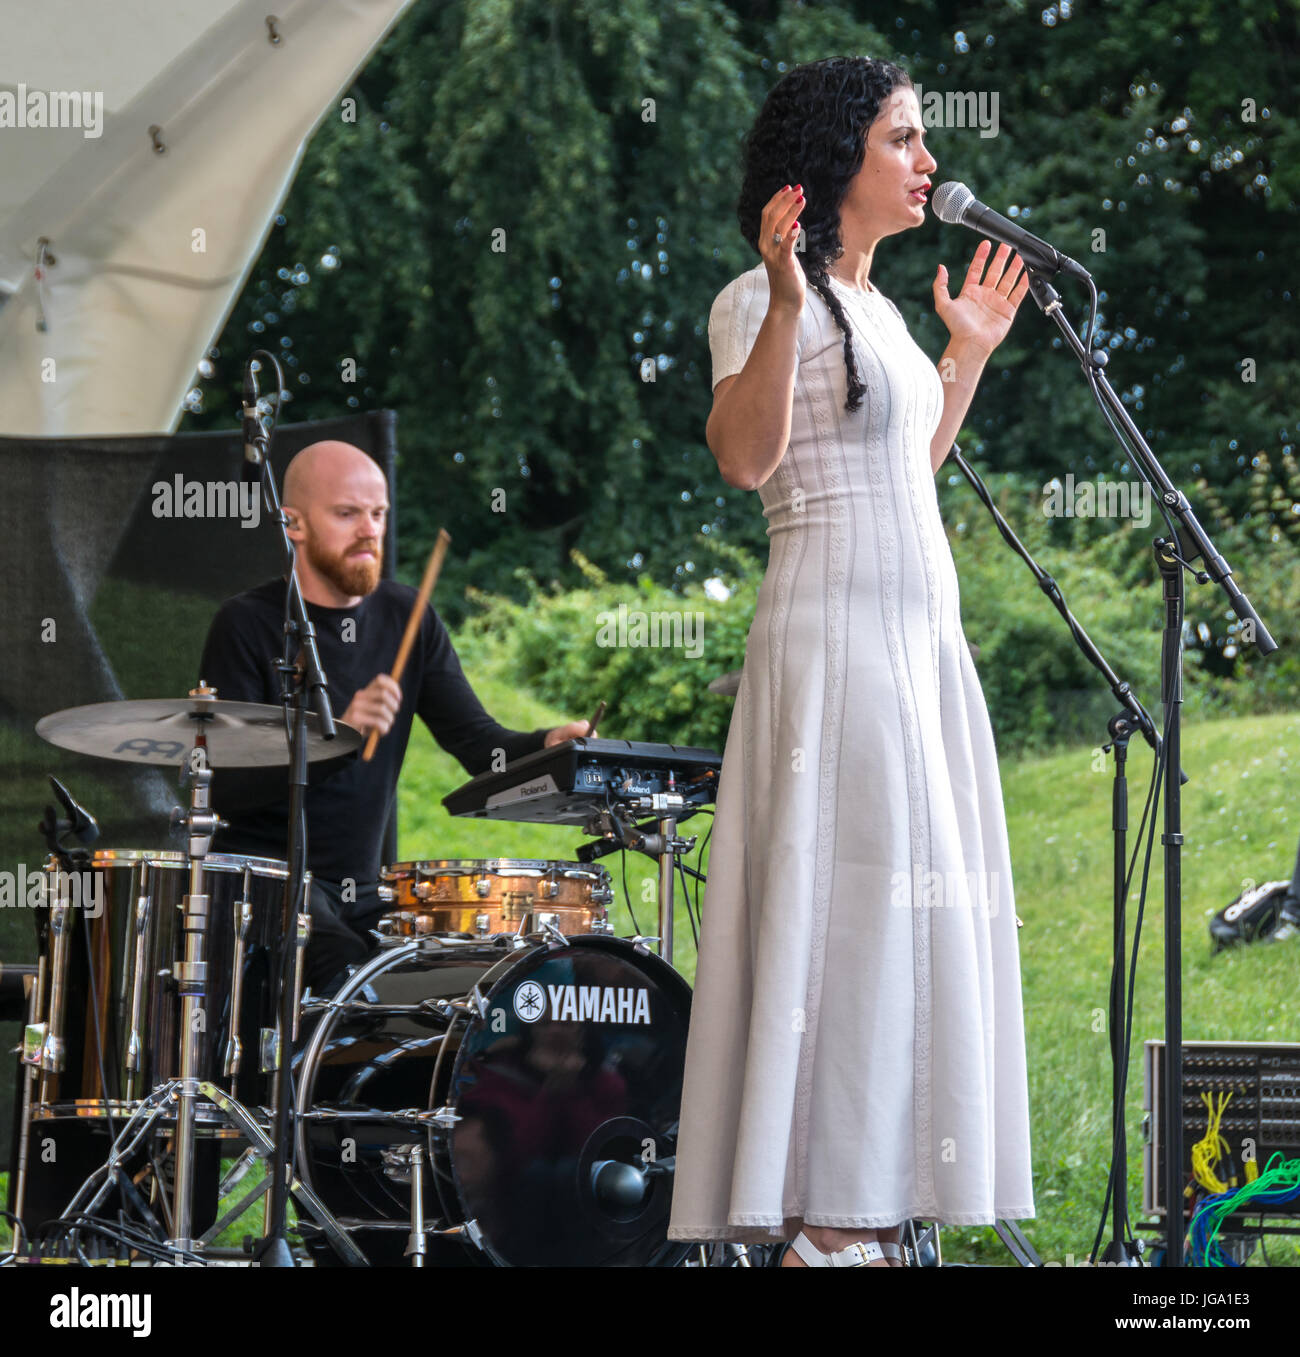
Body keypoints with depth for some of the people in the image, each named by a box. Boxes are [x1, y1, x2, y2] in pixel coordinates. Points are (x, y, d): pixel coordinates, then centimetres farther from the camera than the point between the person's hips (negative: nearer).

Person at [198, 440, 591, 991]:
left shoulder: (408, 617, 9)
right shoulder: (248, 625, -8)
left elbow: (478, 742, 0)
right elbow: (225, 790, -18)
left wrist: (548, 744, -23)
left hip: (364, 888, 6)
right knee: (348, 971, -31)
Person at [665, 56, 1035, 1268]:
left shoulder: (876, 308, 20)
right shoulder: (762, 299, -6)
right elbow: (744, 455, -22)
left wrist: (969, 354, 27)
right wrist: (785, 302, -30)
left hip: (921, 633, 9)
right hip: (832, 631, -9)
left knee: (905, 913, 7)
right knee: (846, 905, -11)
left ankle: (867, 1205, 11)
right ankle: (819, 1221, -8)